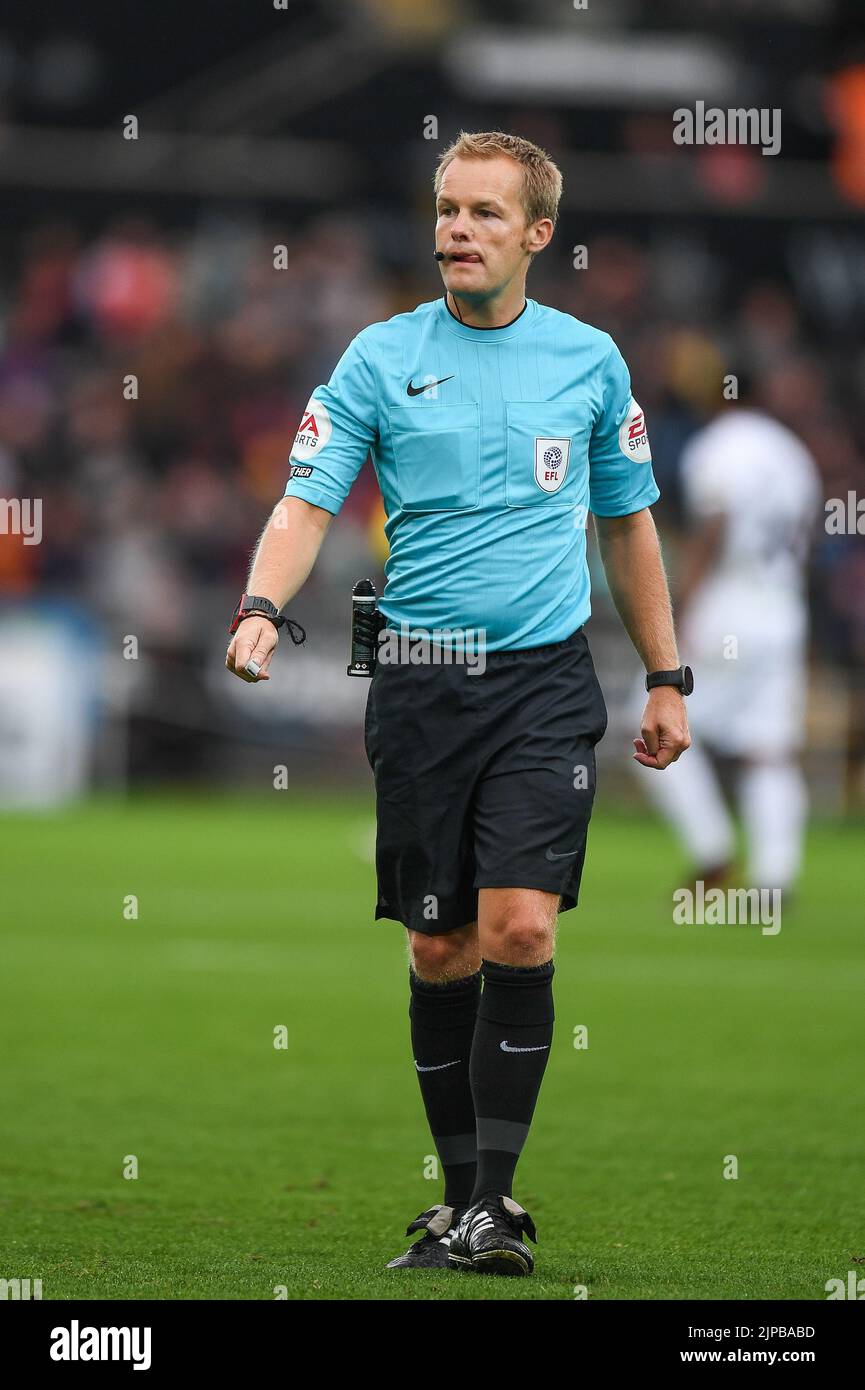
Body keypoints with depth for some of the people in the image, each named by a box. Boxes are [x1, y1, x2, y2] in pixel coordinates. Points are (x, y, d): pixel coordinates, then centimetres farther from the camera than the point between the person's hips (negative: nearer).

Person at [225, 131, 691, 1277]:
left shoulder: (589, 358, 7)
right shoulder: (380, 358, 3)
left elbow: (628, 520, 17)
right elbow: (308, 502, -4)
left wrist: (666, 679, 17)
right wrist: (262, 606, -23)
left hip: (546, 681, -1)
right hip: (420, 685, 1)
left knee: (520, 928, -14)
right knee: (440, 949, 4)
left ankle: (495, 1200, -11)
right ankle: (462, 1193, 16)